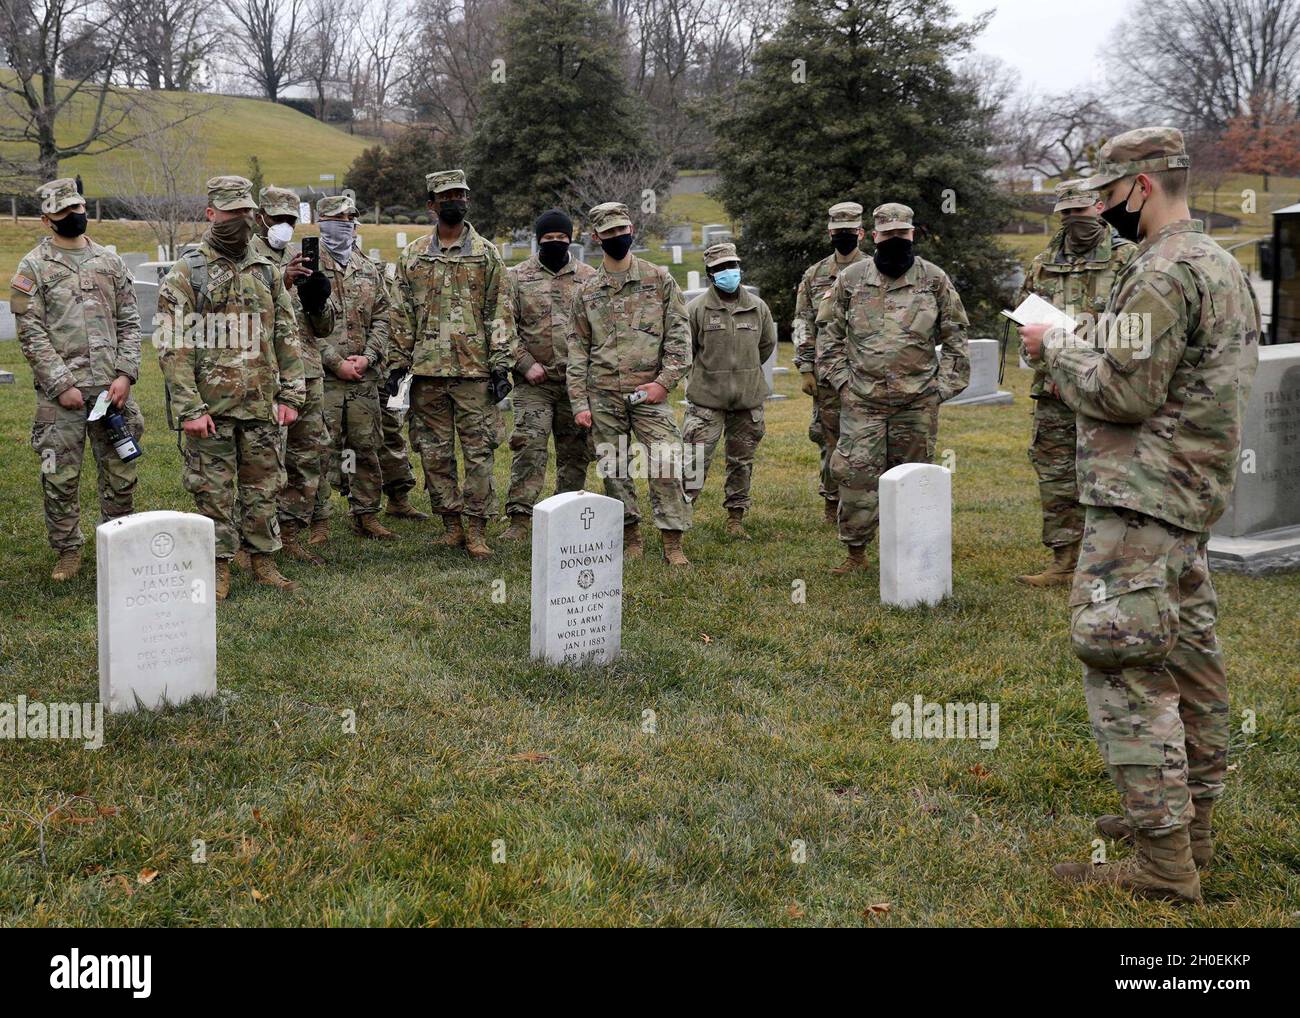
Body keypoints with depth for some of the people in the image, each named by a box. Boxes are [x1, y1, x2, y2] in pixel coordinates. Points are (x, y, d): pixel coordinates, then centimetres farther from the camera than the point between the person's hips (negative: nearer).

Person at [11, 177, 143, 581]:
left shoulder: (109, 261, 11)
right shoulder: (33, 267, 0)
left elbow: (129, 322, 10)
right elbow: (31, 333, -5)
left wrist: (125, 374, -3)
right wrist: (61, 384, -12)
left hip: (111, 387, 3)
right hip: (60, 392, -3)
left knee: (120, 473, 8)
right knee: (60, 478, 1)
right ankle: (68, 551, 16)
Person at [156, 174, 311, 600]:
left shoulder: (267, 272, 10)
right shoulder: (186, 274, -4)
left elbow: (287, 337, 11)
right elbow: (173, 346, -8)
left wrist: (290, 396, 4)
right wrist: (189, 408, -14)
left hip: (261, 406, 4)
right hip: (210, 408, -4)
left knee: (263, 487, 10)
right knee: (214, 491, 3)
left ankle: (264, 561, 22)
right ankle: (219, 568, 14)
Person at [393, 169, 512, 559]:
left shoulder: (487, 253, 4)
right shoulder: (413, 256, 10)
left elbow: (499, 313, 1)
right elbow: (403, 314, 11)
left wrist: (501, 365, -6)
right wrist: (399, 363, 5)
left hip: (474, 370, -2)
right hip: (427, 370, 3)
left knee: (479, 451, -2)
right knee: (434, 452, 6)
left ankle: (476, 529, 5)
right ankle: (451, 524, 17)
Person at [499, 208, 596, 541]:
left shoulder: (590, 278, 9)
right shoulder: (517, 277, 5)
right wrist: (526, 363, -10)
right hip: (534, 381, -2)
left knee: (575, 451, 8)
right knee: (528, 446, -12)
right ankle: (519, 518, -11)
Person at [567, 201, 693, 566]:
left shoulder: (659, 279, 4)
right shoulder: (586, 291, 9)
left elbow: (679, 334, 2)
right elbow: (577, 349, 9)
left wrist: (665, 382, -9)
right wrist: (580, 403, 2)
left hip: (648, 392, -2)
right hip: (603, 395, 2)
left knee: (667, 462, -12)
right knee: (614, 468, 6)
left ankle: (672, 543, -5)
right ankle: (631, 537, 18)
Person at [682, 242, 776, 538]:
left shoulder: (757, 307, 4)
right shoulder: (696, 308, -7)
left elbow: (767, 344, 19)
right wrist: (705, 374, 10)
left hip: (748, 398, 4)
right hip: (706, 398, -4)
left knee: (742, 462, 12)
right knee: (695, 459, -9)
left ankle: (736, 518, 24)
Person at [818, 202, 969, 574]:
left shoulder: (935, 280, 4)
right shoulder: (851, 278, 4)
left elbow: (955, 337, 8)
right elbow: (828, 331, 9)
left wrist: (944, 386, 0)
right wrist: (841, 380, 1)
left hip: (917, 403, 0)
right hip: (862, 401, 0)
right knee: (856, 475, -4)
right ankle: (855, 553, 8)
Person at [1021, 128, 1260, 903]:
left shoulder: (1164, 274, -17)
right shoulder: (1225, 266, 16)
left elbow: (1123, 391, -21)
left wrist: (1054, 348, -6)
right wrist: (1087, 349, 14)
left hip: (1140, 502, -11)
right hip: (1193, 497, 11)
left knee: (1124, 665, -9)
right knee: (1188, 655, 16)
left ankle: (1164, 863, -7)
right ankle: (1193, 818, 27)